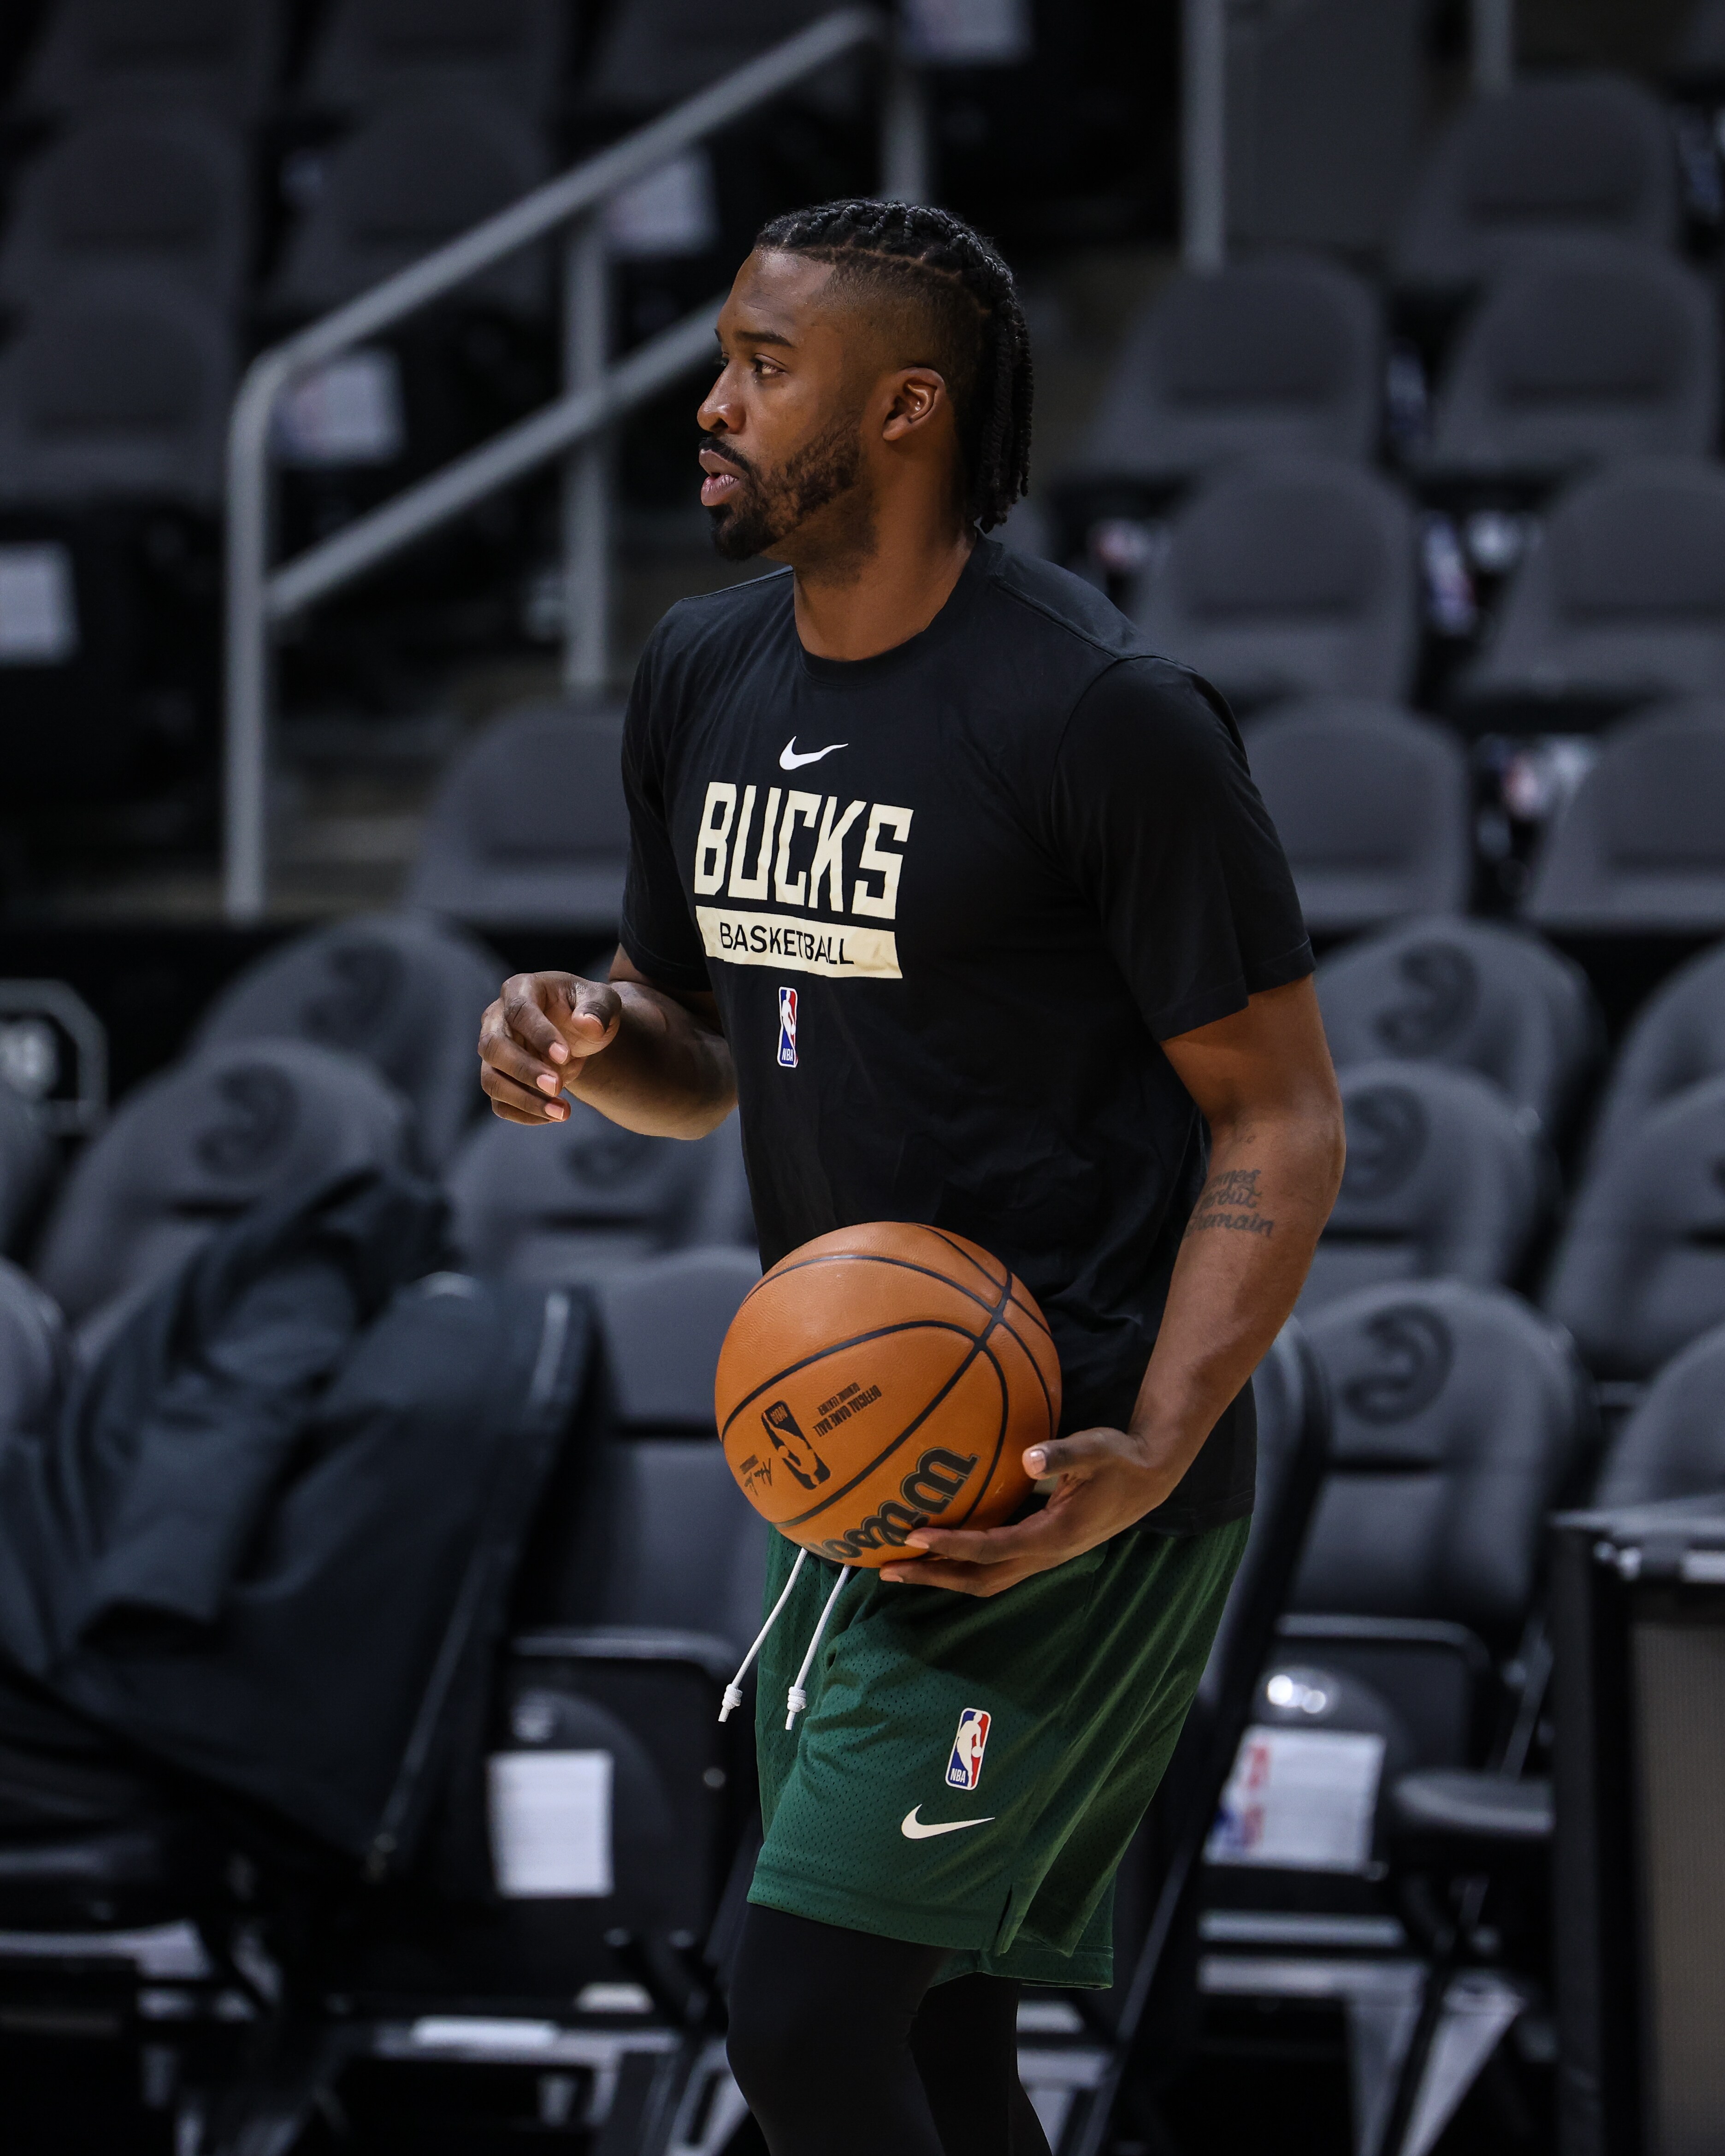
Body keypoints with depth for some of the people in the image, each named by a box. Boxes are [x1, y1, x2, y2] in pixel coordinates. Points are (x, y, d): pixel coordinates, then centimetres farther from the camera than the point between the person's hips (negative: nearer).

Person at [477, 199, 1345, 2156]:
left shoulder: (1104, 719, -15)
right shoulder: (702, 677, 8)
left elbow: (1282, 1123, -12)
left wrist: (1155, 1451, -25)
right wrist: (583, 1042, -4)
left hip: (1067, 1482, -8)